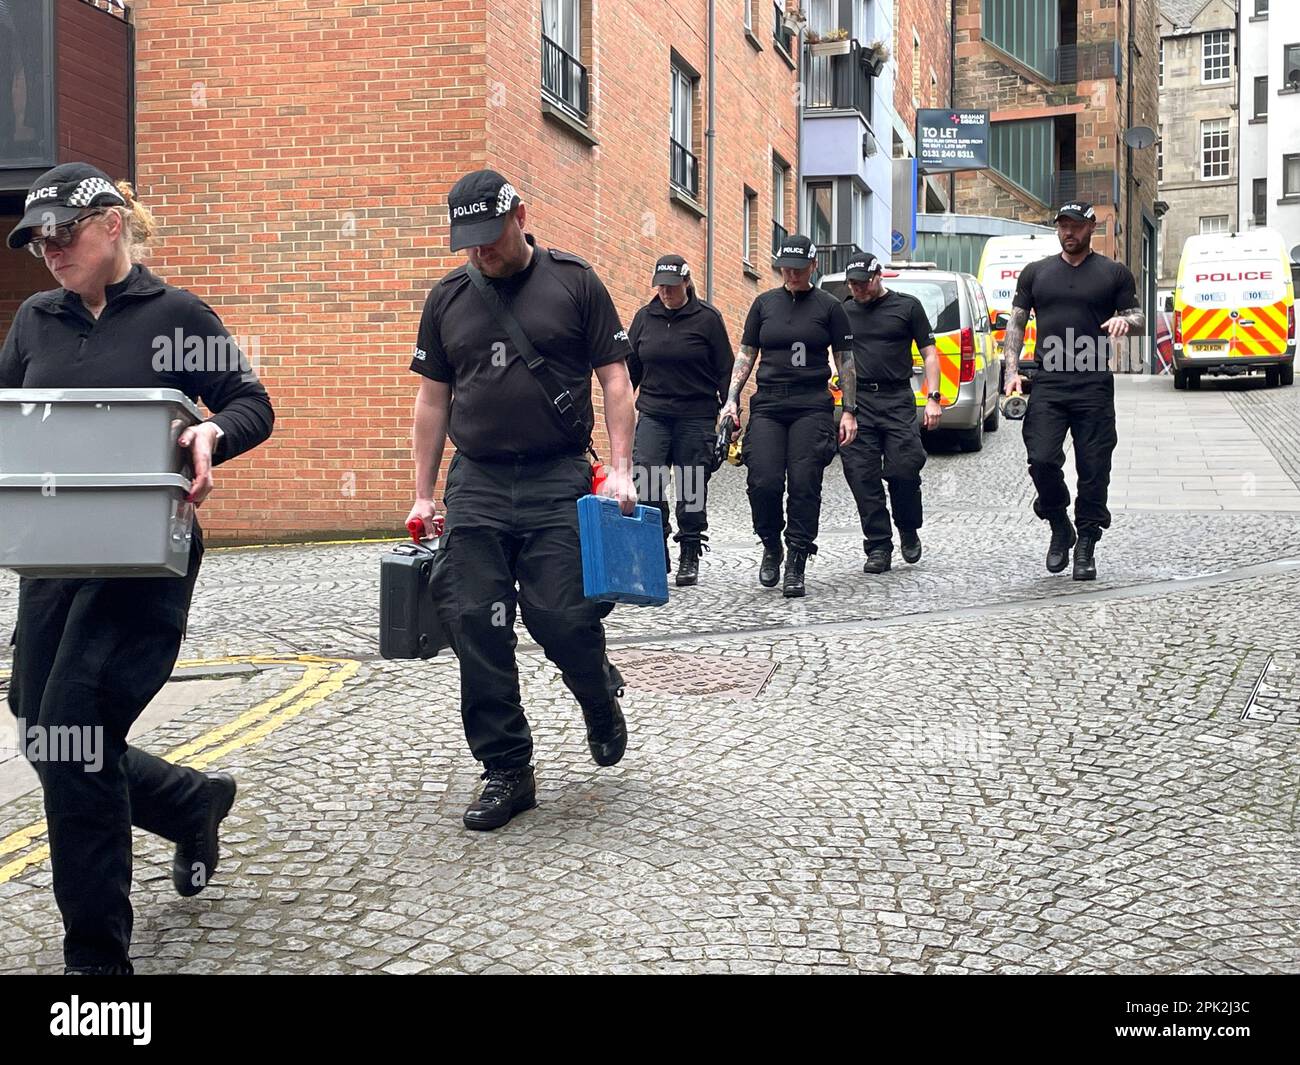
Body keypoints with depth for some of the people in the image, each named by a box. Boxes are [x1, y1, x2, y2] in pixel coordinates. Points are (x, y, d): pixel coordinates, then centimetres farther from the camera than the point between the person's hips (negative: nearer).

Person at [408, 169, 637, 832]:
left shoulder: (574, 283, 2)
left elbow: (614, 379, 2)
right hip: (476, 484, 3)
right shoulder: (448, 299, 11)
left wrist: (621, 470, -8)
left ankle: (601, 700, 26)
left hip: (558, 482, -3)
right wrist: (423, 495, 10)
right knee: (475, 626, -2)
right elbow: (432, 399, 15)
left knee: (562, 617, -9)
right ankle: (507, 772, 10)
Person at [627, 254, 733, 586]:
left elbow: (725, 370, 2)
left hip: (696, 418, -2)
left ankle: (690, 558, 16)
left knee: (691, 488, 4)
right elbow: (631, 368, 17)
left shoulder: (707, 318, -2)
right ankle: (656, 554, 1)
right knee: (646, 484, -10)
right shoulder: (645, 317, 8)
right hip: (653, 414, 2)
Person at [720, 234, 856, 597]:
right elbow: (746, 354, 15)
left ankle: (795, 567, 1)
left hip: (812, 406, -1)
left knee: (804, 486, -7)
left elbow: (845, 361, 8)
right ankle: (771, 548, 16)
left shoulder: (828, 306, 6)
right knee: (764, 483, -10)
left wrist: (849, 411, 3)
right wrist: (732, 399, 5)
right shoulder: (764, 303, 11)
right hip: (767, 404, 2)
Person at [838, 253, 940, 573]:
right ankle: (878, 547, 5)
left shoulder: (907, 306, 9)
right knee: (863, 476, -3)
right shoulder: (844, 311, 15)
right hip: (857, 401, 2)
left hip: (897, 400, -2)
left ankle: (909, 532, 14)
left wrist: (933, 398, -1)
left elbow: (929, 354, 9)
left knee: (904, 468, -12)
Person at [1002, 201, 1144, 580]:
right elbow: (1016, 323, 14)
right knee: (1042, 460, -13)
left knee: (1093, 471, 0)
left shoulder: (1114, 273, 10)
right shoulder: (1035, 272, 14)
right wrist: (1012, 371, 1)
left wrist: (1125, 320, -13)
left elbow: (1139, 318, 12)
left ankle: (1086, 548, 12)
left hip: (1094, 388, -1)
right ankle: (1060, 528, 12)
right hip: (1047, 385, 1)